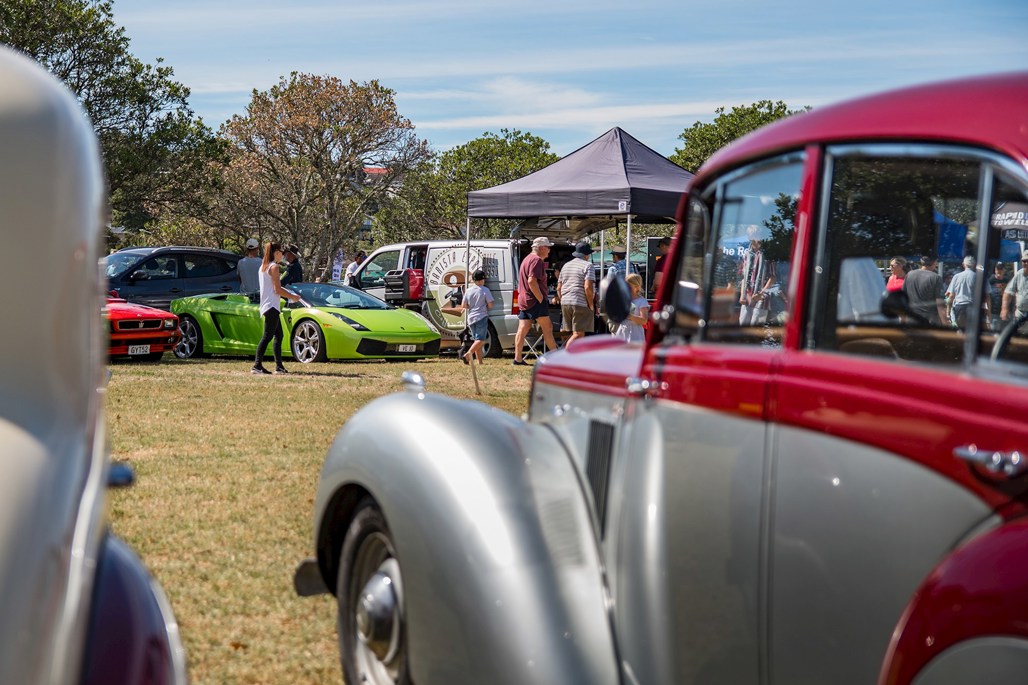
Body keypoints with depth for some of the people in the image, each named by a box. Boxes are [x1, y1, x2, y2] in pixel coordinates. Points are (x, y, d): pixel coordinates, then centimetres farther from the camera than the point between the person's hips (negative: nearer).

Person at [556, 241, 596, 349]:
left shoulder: (566, 266, 18)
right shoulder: (587, 265, -5)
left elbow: (559, 288, 18)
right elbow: (588, 287, -16)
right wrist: (591, 305, -8)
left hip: (565, 303, 8)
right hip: (581, 304, -8)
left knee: (574, 334, 15)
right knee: (579, 334, -11)